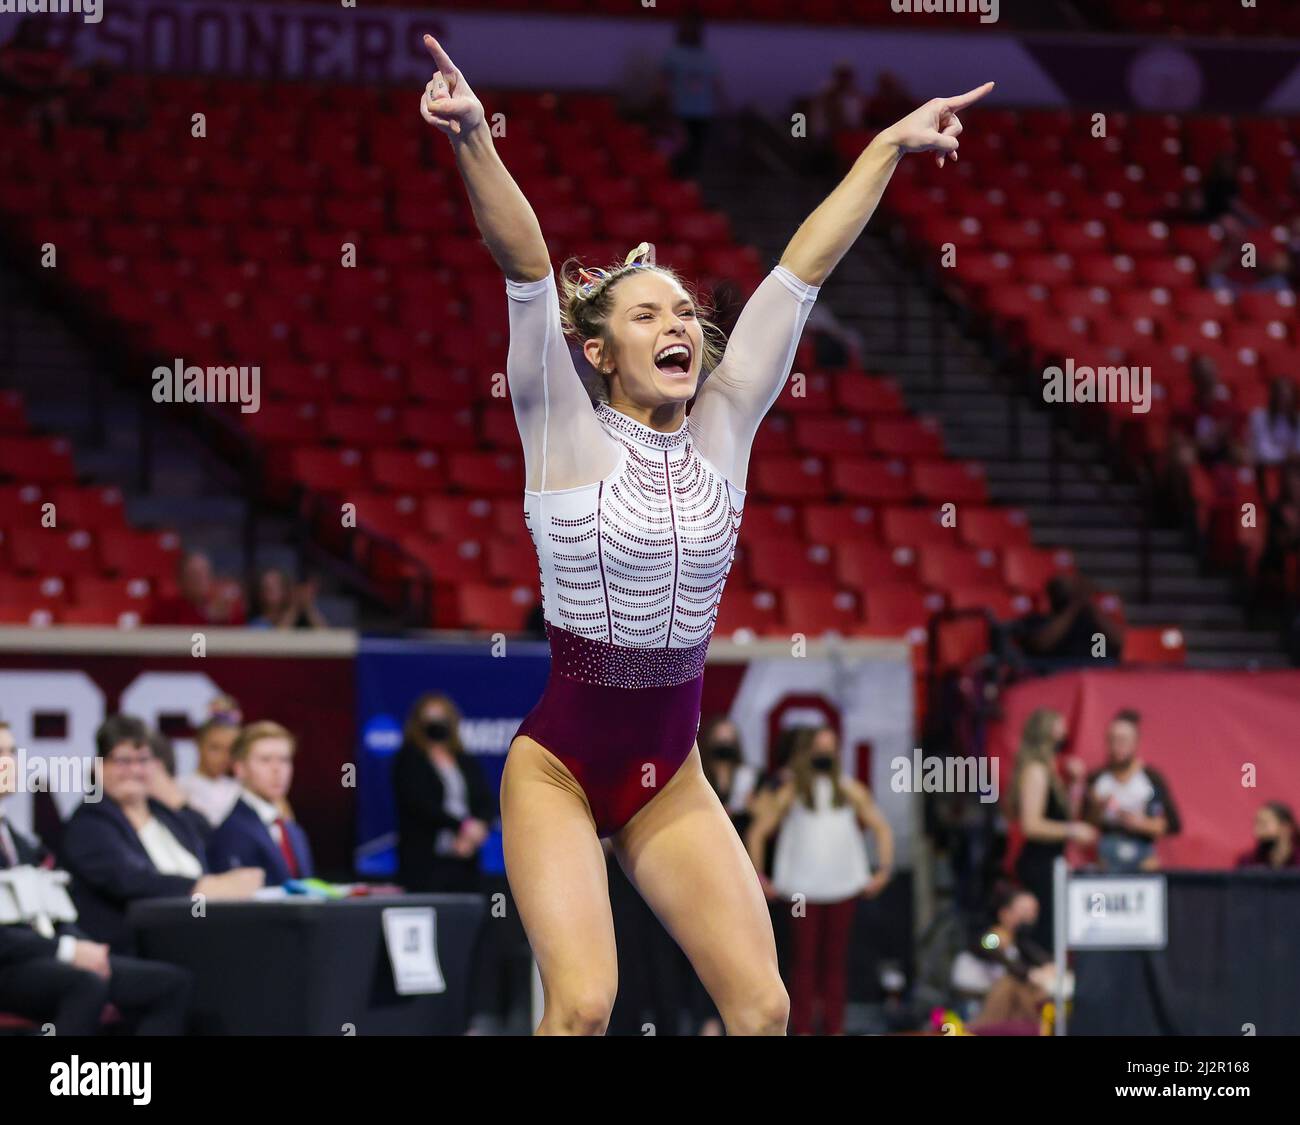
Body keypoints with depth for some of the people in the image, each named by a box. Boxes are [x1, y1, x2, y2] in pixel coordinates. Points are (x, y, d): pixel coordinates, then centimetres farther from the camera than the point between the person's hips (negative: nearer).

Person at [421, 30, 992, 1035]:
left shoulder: (722, 432, 4)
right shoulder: (565, 434, -6)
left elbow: (802, 270, 4)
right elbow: (527, 266, -19)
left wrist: (890, 147, 7)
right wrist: (474, 142, -30)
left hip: (671, 775, 4)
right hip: (560, 762, -4)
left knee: (763, 1006, -6)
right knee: (583, 1002, -22)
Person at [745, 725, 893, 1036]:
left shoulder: (850, 790, 11)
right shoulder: (792, 792, 5)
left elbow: (881, 828, 16)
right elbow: (757, 832, 4)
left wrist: (884, 871, 7)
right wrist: (759, 879, -1)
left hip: (844, 888, 2)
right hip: (804, 890, -2)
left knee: (836, 961, 4)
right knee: (804, 962, -3)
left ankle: (834, 1028, 8)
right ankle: (802, 1028, -2)